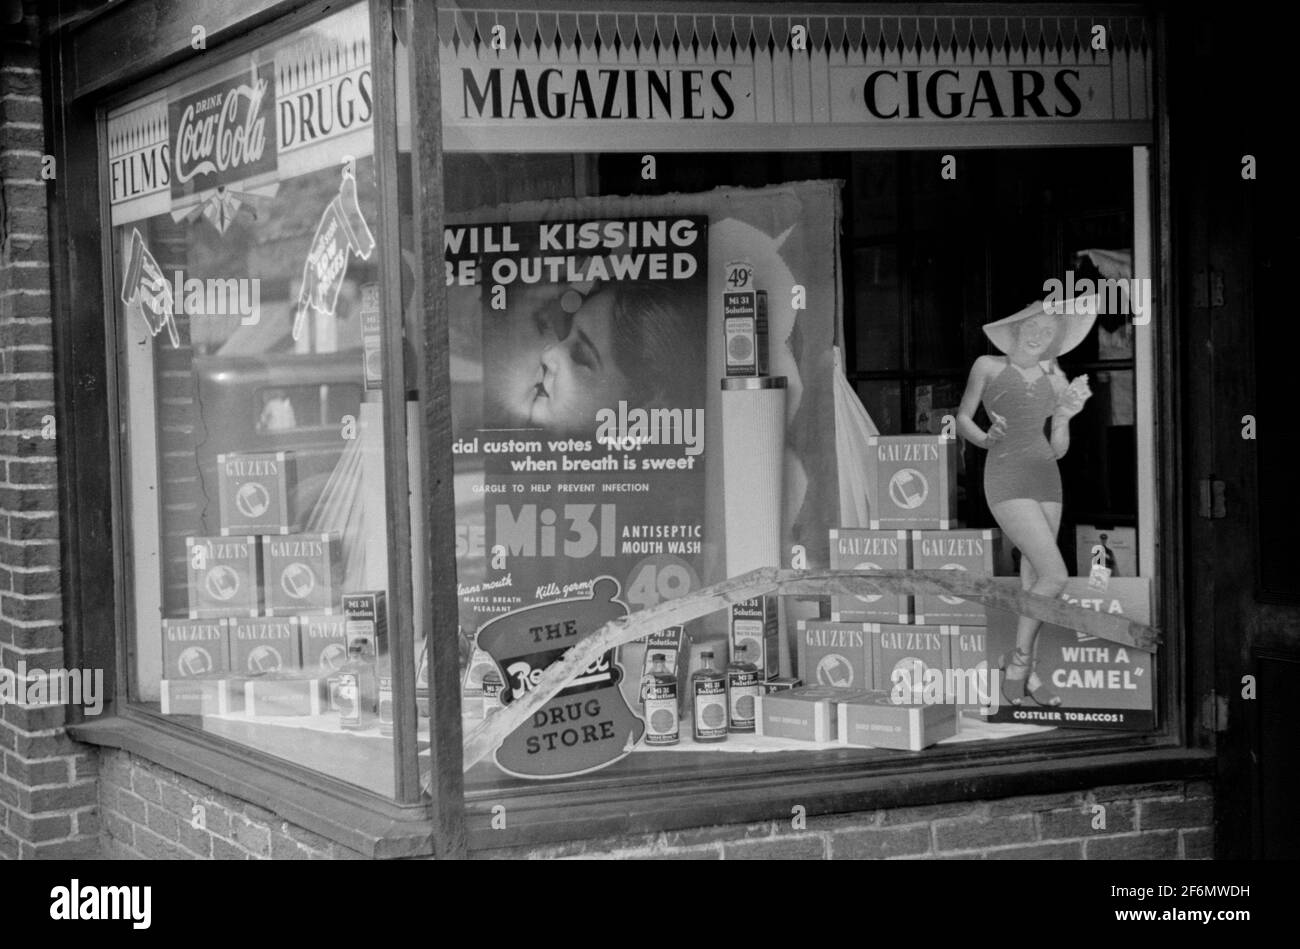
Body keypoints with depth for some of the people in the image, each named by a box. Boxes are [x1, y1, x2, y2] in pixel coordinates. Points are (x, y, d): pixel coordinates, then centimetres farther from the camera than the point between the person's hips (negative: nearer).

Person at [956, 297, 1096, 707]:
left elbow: (1058, 449, 14)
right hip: (1006, 478, -5)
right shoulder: (988, 365, 5)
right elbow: (962, 418, 10)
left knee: (1033, 580, 7)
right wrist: (985, 438, -10)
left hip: (1045, 478, 5)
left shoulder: (1054, 379, 14)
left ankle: (1025, 673, 18)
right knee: (1055, 576, -16)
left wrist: (1066, 416, -4)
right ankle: (1019, 660, 0)